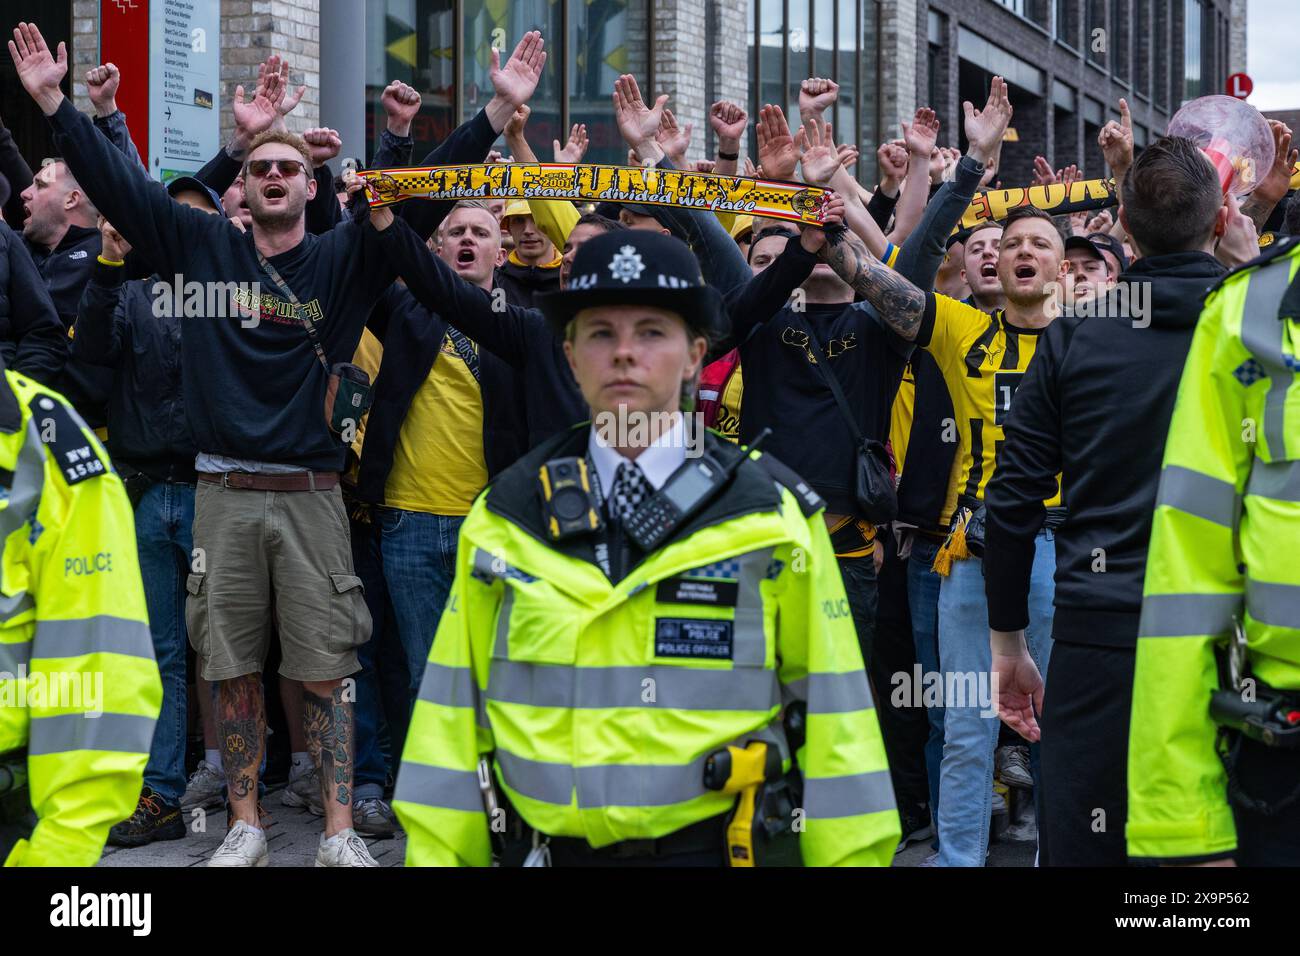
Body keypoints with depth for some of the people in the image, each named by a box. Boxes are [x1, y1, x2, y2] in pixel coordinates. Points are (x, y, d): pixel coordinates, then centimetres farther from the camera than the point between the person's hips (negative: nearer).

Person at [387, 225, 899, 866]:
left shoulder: (774, 518, -3)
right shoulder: (502, 519, 2)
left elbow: (833, 721, -2)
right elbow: (452, 714, 4)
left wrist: (851, 854, -4)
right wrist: (438, 853, 1)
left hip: (713, 845, -2)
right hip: (545, 848, 2)